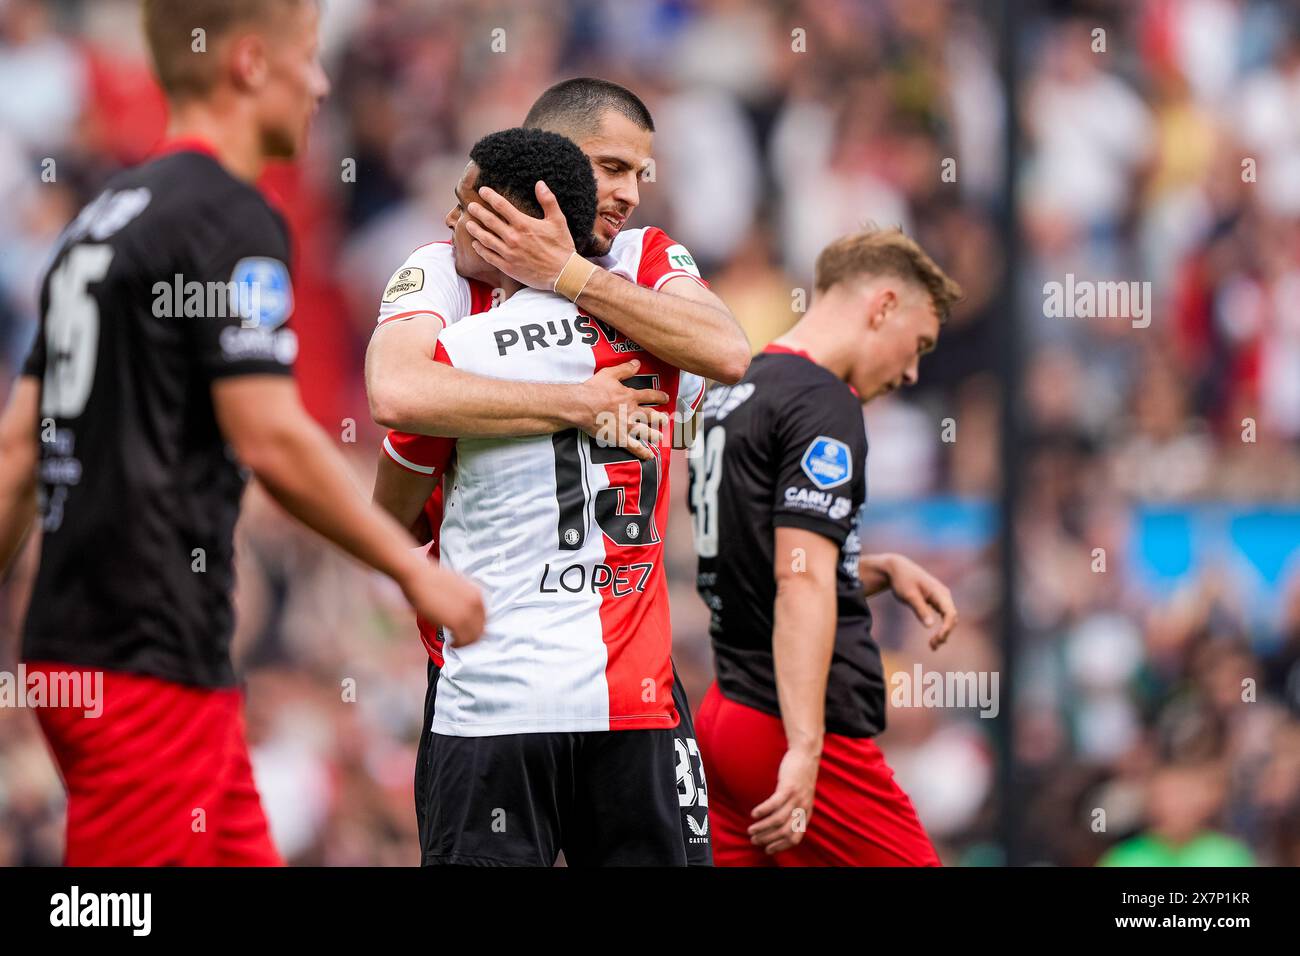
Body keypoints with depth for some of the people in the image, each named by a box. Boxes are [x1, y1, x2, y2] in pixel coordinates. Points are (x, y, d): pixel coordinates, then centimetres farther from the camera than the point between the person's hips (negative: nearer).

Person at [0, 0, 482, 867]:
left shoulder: (105, 219, 16)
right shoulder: (229, 219, -11)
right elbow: (270, 439, -17)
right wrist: (415, 569, -9)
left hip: (72, 642, 9)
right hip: (155, 664, -9)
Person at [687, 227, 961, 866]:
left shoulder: (733, 396, 16)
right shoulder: (822, 404, -12)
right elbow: (802, 586, -21)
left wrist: (880, 570, 15)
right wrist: (804, 751, -26)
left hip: (726, 713, 9)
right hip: (797, 726, -9)